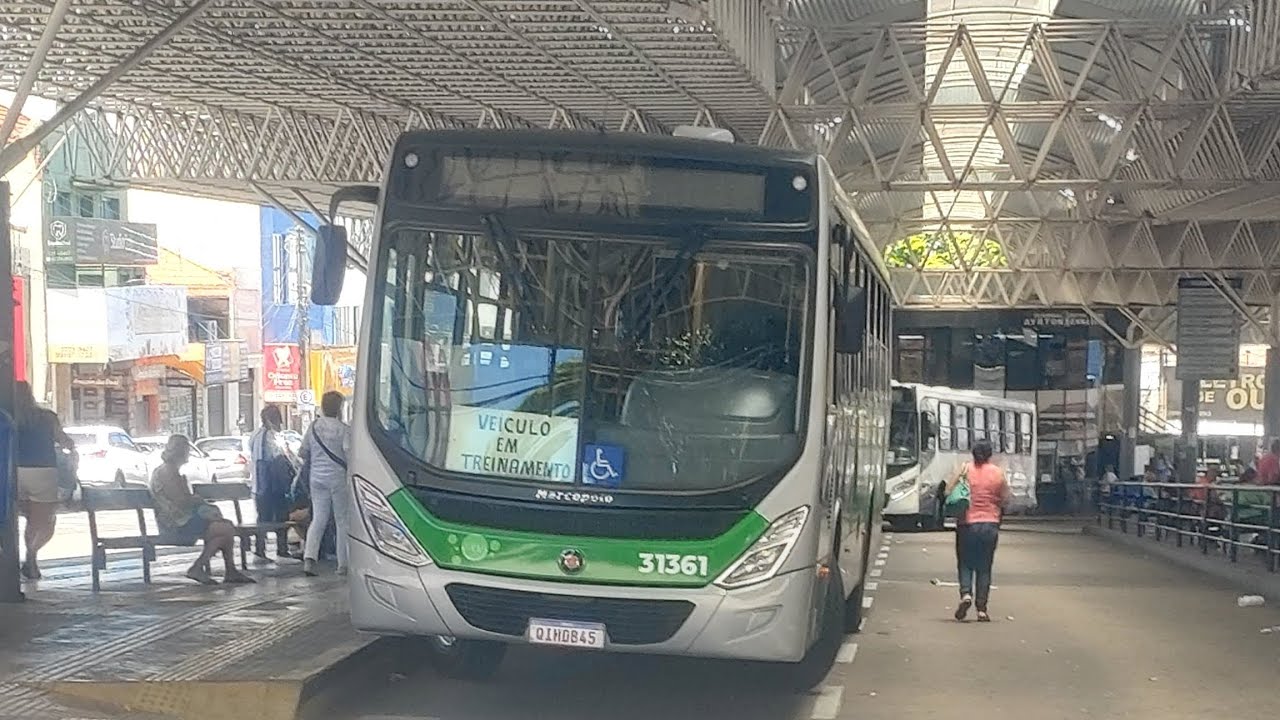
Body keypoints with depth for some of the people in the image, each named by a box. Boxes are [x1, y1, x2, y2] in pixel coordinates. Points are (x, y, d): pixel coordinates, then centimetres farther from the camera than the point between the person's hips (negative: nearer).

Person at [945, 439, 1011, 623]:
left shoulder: (965, 470, -3)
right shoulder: (998, 473, -1)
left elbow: (949, 493, -5)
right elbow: (1007, 499, 4)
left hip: (967, 524, -1)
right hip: (990, 525, 1)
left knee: (965, 564, 10)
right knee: (984, 568, 8)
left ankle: (966, 594, -16)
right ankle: (982, 609, 4)